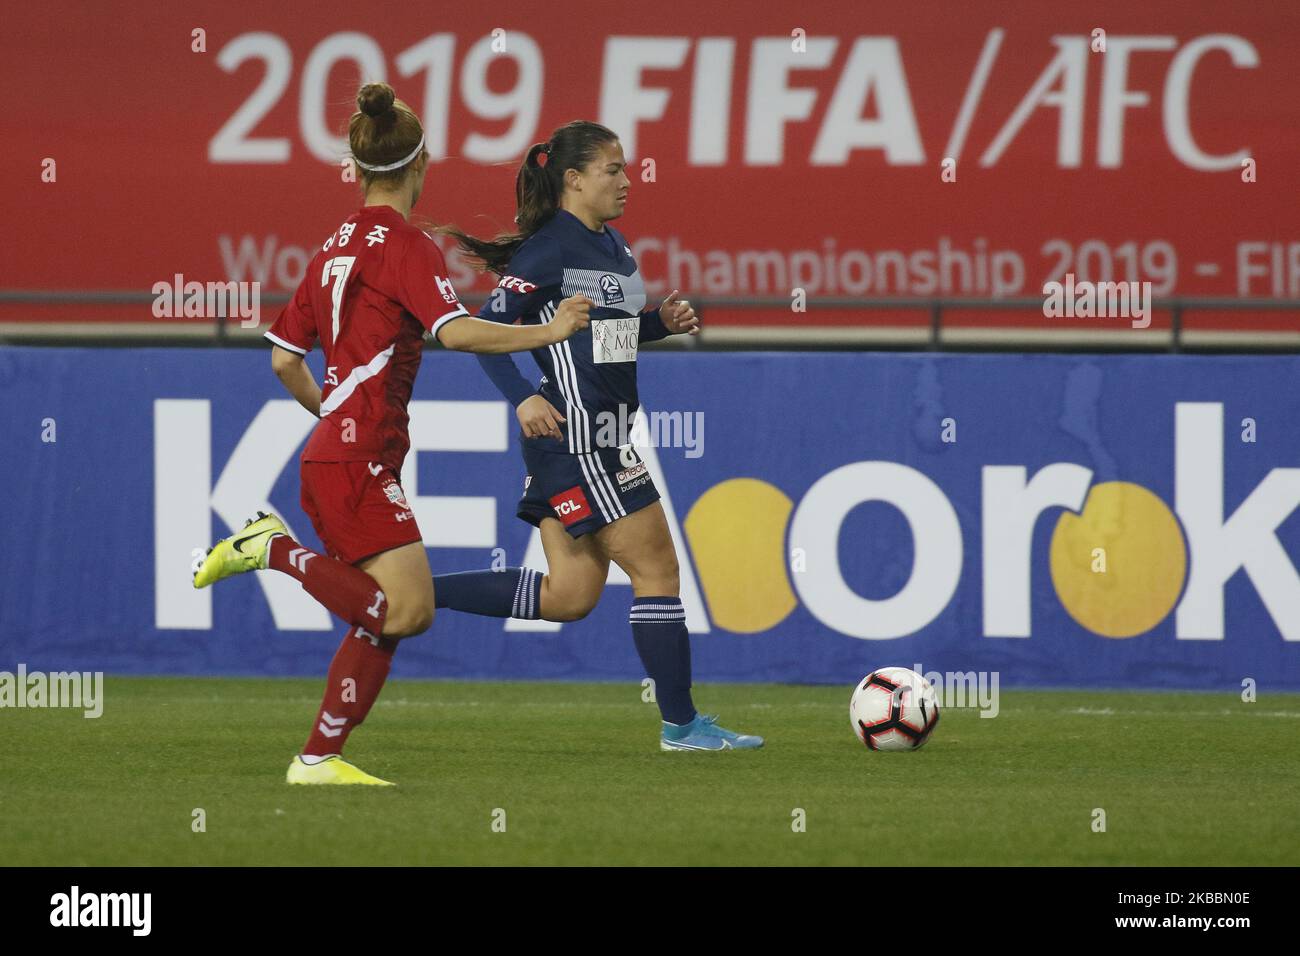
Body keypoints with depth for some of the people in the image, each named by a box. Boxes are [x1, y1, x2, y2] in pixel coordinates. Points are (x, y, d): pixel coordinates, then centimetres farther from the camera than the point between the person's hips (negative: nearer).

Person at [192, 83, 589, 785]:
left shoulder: (337, 246, 16)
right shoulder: (407, 245, -9)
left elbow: (285, 360, 21)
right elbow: (455, 331, -24)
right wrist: (547, 333, -16)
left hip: (331, 457, 9)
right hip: (359, 461, -9)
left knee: (380, 616, 9)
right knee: (408, 610, -16)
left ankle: (318, 759, 5)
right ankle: (276, 550, -11)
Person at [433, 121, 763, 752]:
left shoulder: (613, 246, 14)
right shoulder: (550, 249, -13)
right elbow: (486, 327, -16)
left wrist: (663, 321, 7)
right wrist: (522, 398, -26)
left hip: (604, 440, 10)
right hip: (573, 436, -10)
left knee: (567, 597, 10)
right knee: (656, 566, -4)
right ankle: (681, 725, 3)